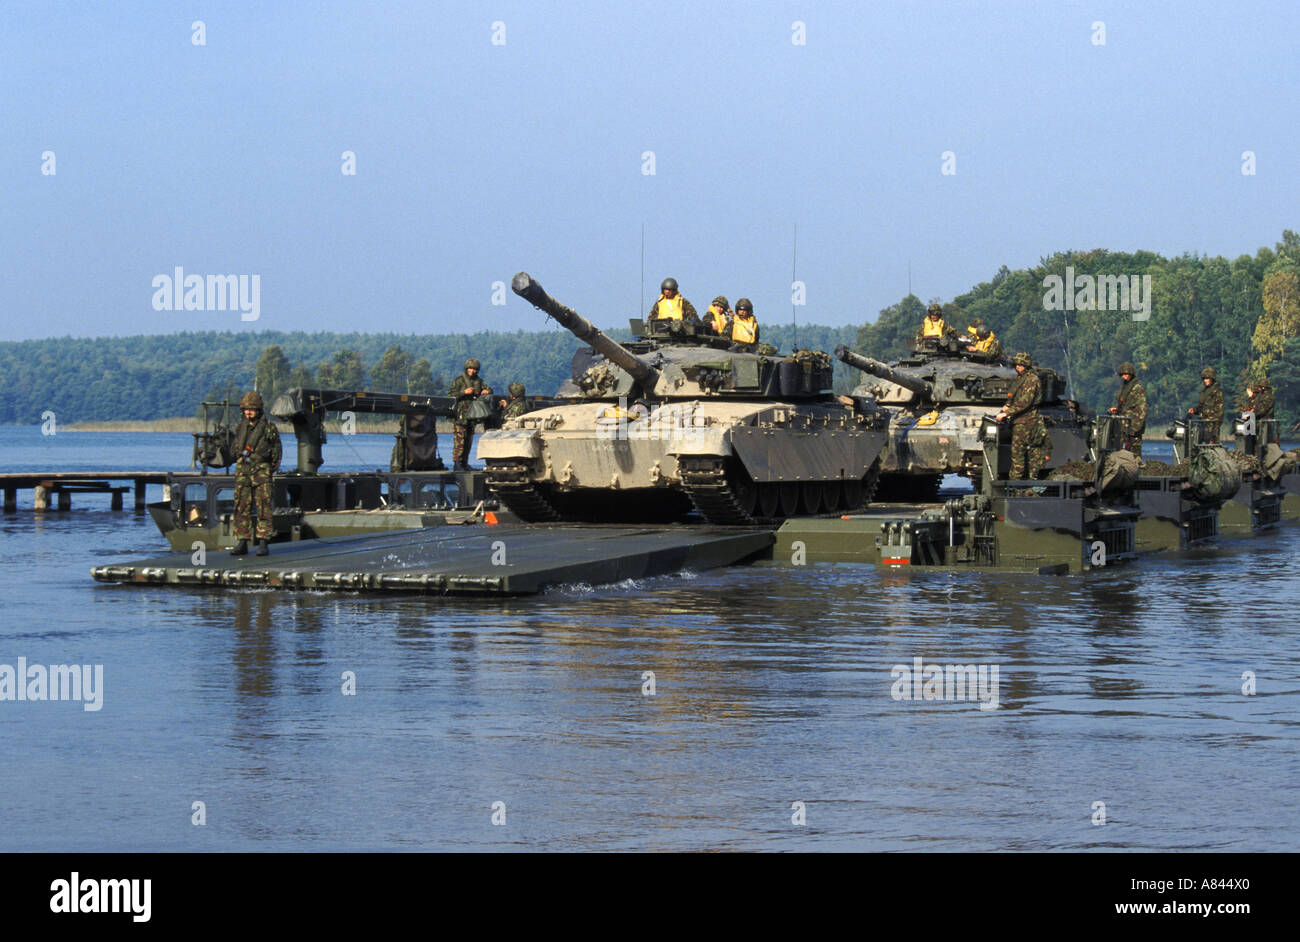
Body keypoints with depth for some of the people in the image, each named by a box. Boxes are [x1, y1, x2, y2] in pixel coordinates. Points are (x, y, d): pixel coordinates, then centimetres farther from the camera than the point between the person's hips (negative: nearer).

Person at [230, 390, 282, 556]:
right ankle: (242, 544, 6)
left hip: (261, 470, -5)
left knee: (263, 508, -8)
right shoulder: (242, 427, 14)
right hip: (242, 470, 5)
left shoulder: (269, 426, -1)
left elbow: (276, 449, 2)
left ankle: (263, 544, -7)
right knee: (241, 508, 2)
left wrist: (272, 467, -4)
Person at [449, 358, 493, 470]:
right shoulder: (458, 380, -2)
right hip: (460, 415, -6)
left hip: (472, 414, 6)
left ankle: (464, 463, 14)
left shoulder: (478, 381, 15)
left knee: (469, 440, 8)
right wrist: (464, 392, -22)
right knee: (459, 440, -11)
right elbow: (453, 395, -9)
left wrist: (487, 391, -5)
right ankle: (457, 464, -12)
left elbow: (489, 389, 19)